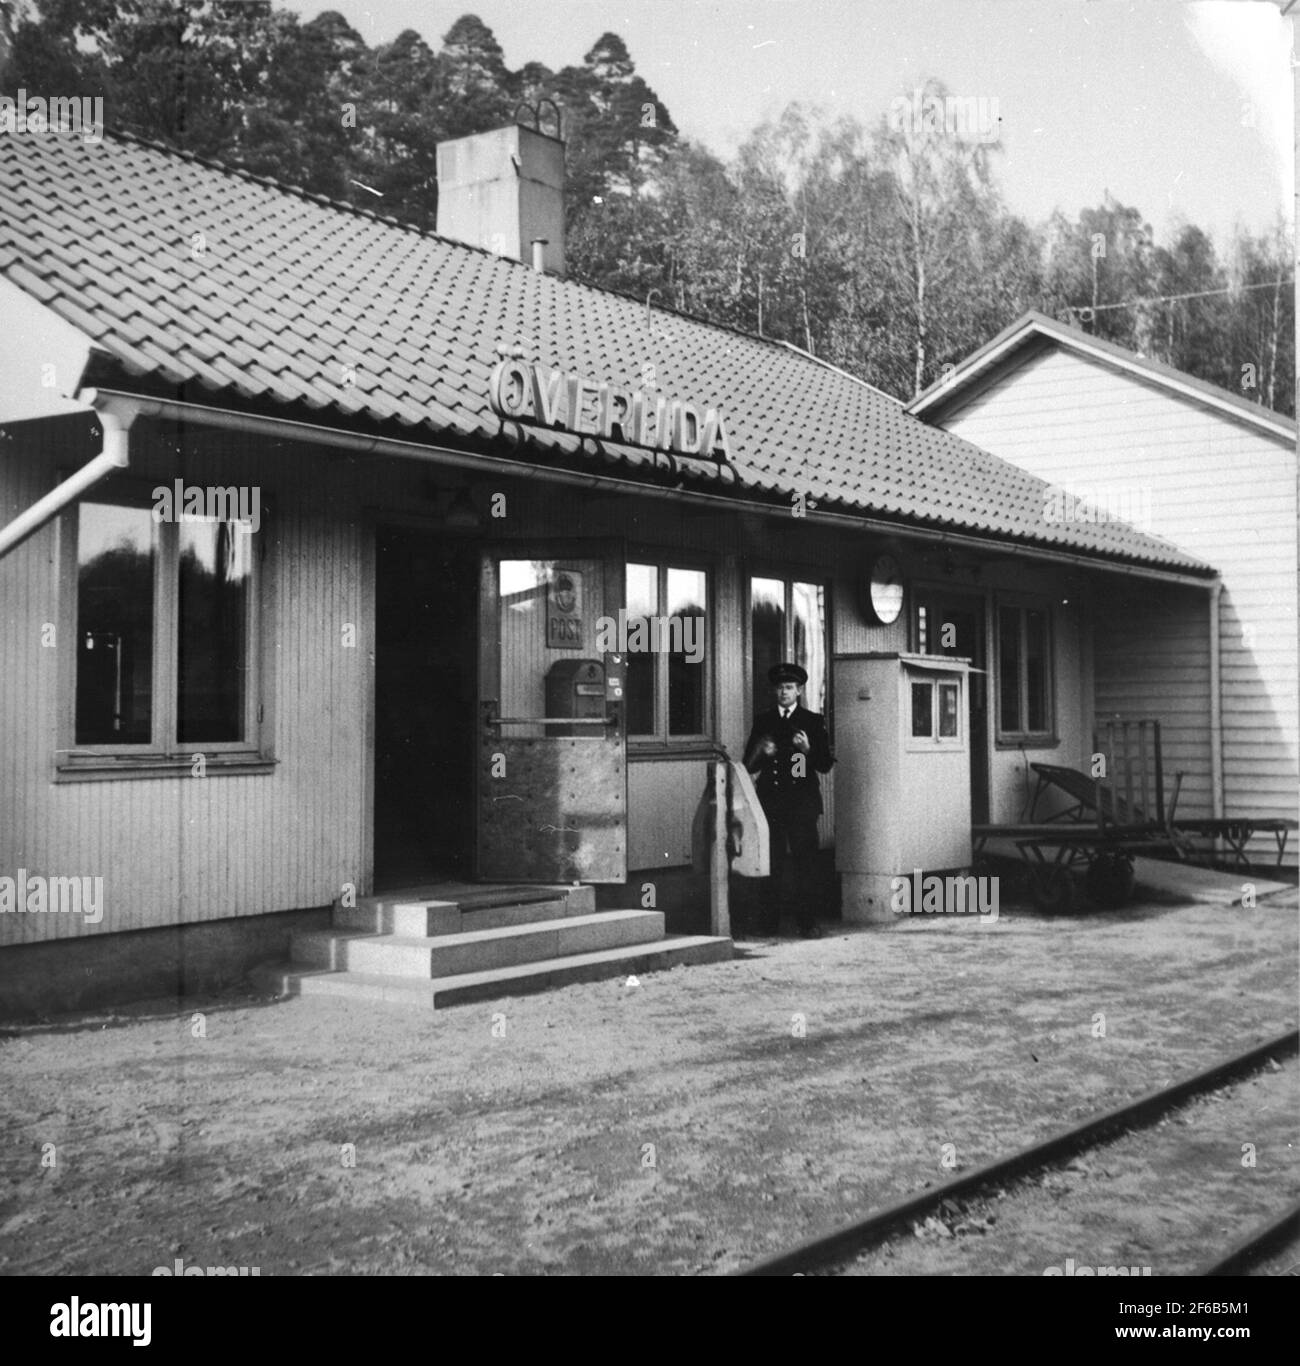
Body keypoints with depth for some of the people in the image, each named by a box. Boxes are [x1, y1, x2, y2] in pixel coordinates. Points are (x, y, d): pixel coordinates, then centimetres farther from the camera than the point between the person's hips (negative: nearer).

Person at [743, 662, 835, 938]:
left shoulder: (813, 722, 8)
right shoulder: (762, 721, 14)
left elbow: (826, 765, 4)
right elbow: (749, 765, 12)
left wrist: (808, 750, -14)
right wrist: (762, 753, -9)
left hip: (801, 801, -2)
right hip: (770, 800, 2)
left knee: (805, 862, -5)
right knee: (769, 863, 0)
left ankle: (808, 922, 0)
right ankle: (770, 922, 6)